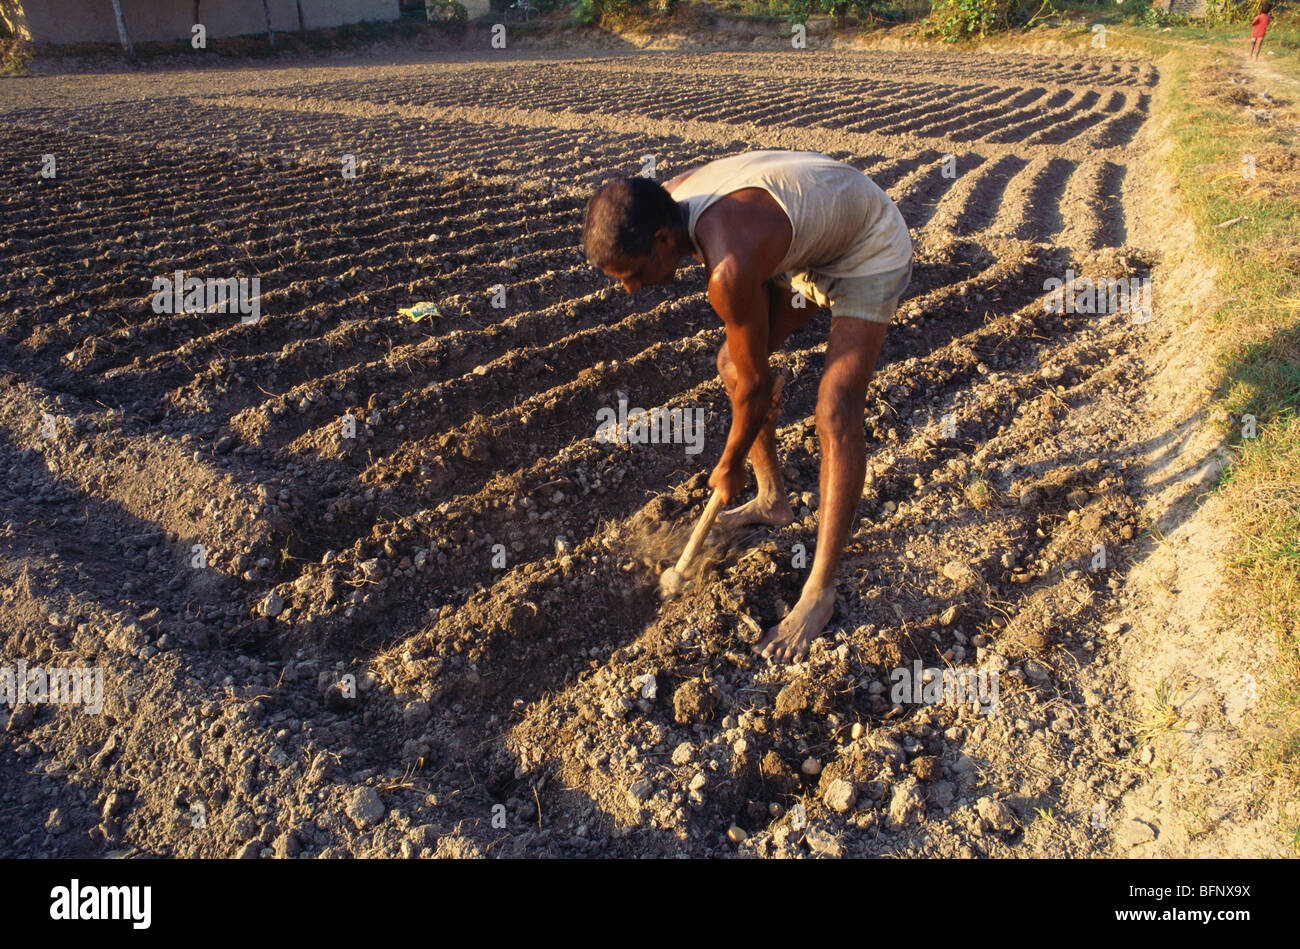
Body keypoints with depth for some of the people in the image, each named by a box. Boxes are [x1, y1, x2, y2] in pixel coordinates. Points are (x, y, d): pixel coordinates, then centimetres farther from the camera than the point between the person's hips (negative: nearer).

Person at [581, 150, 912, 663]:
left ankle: (820, 592, -11)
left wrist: (729, 467, -7)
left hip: (872, 250, -9)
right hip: (808, 242, 9)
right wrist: (747, 369, 11)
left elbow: (754, 384, -24)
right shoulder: (670, 198, -14)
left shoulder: (730, 268, -40)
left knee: (837, 414, -18)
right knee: (731, 362, 8)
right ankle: (773, 500, 26)